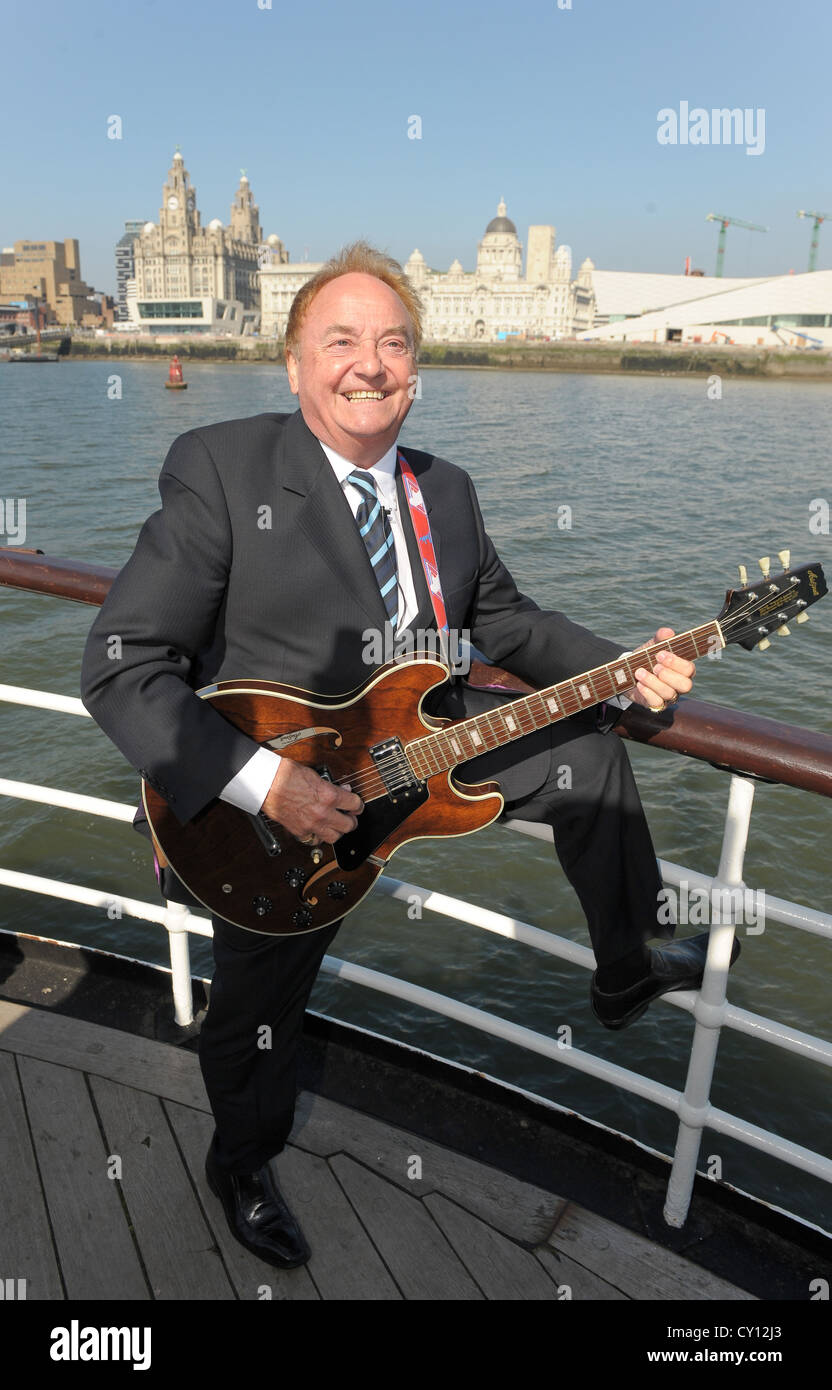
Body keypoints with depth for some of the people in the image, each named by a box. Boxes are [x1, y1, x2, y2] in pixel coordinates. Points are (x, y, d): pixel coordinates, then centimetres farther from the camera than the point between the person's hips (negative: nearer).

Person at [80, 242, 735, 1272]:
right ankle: (241, 1164, 49)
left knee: (588, 750, 7)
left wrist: (627, 670, -3)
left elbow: (501, 619, 13)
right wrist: (263, 783, -31)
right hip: (274, 794, -5)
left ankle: (626, 971, 29)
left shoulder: (446, 490, 3)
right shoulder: (220, 469, -18)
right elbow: (121, 665, -22)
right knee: (259, 1010, 13)